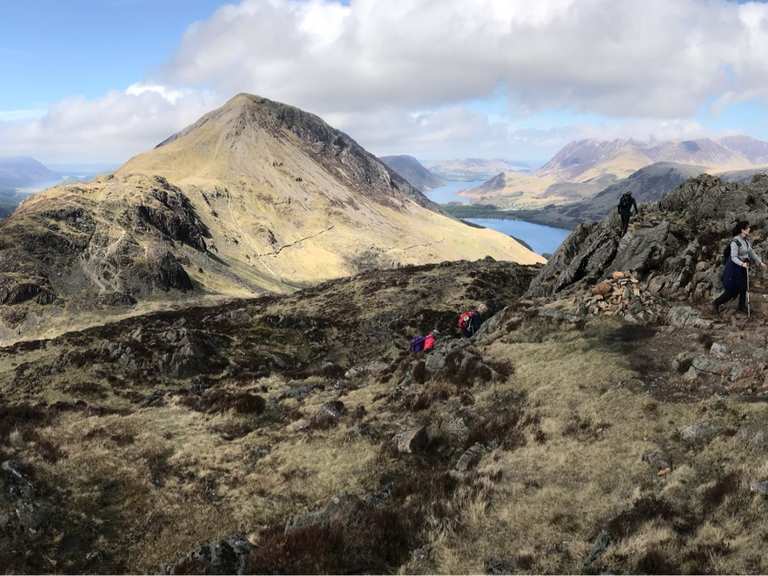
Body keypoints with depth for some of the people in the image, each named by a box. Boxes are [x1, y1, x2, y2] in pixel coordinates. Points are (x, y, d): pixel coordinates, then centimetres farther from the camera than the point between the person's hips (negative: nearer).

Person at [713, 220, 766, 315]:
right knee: (732, 291, -2)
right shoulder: (735, 242, -23)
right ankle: (716, 303, 14)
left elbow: (751, 253, 13)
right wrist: (742, 264, -39)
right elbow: (734, 258, -24)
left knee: (743, 288, 12)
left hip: (743, 267, 8)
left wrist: (760, 262, 13)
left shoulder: (747, 240, 2)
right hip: (734, 267, -8)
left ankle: (742, 307, 27)